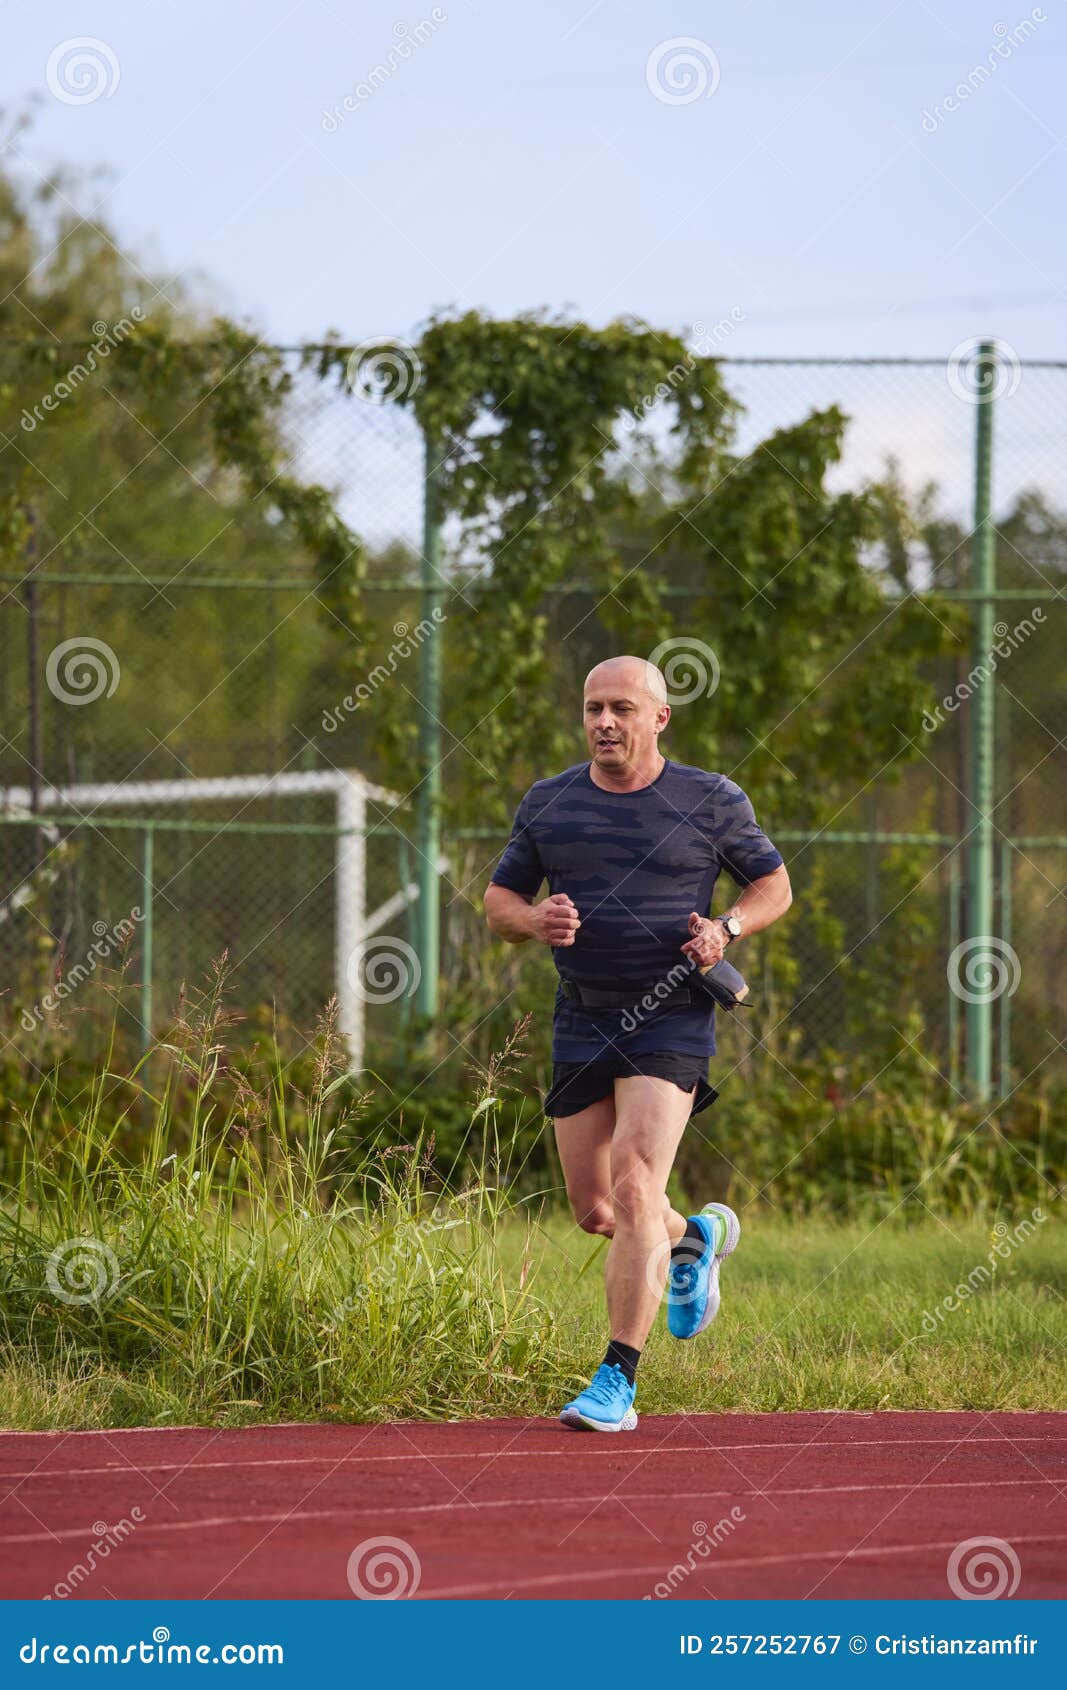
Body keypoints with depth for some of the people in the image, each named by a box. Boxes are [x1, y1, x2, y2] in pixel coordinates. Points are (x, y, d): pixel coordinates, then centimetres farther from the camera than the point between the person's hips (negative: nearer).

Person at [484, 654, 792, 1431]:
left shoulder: (712, 802, -1)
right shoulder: (548, 804, 6)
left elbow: (774, 884, 10)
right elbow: (499, 900, 13)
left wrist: (727, 929, -10)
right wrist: (535, 921, -11)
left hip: (671, 1023, -4)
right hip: (582, 1025, 4)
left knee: (634, 1188, -18)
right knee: (595, 1212, 9)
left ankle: (618, 1382, -16)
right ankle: (696, 1238, 43)